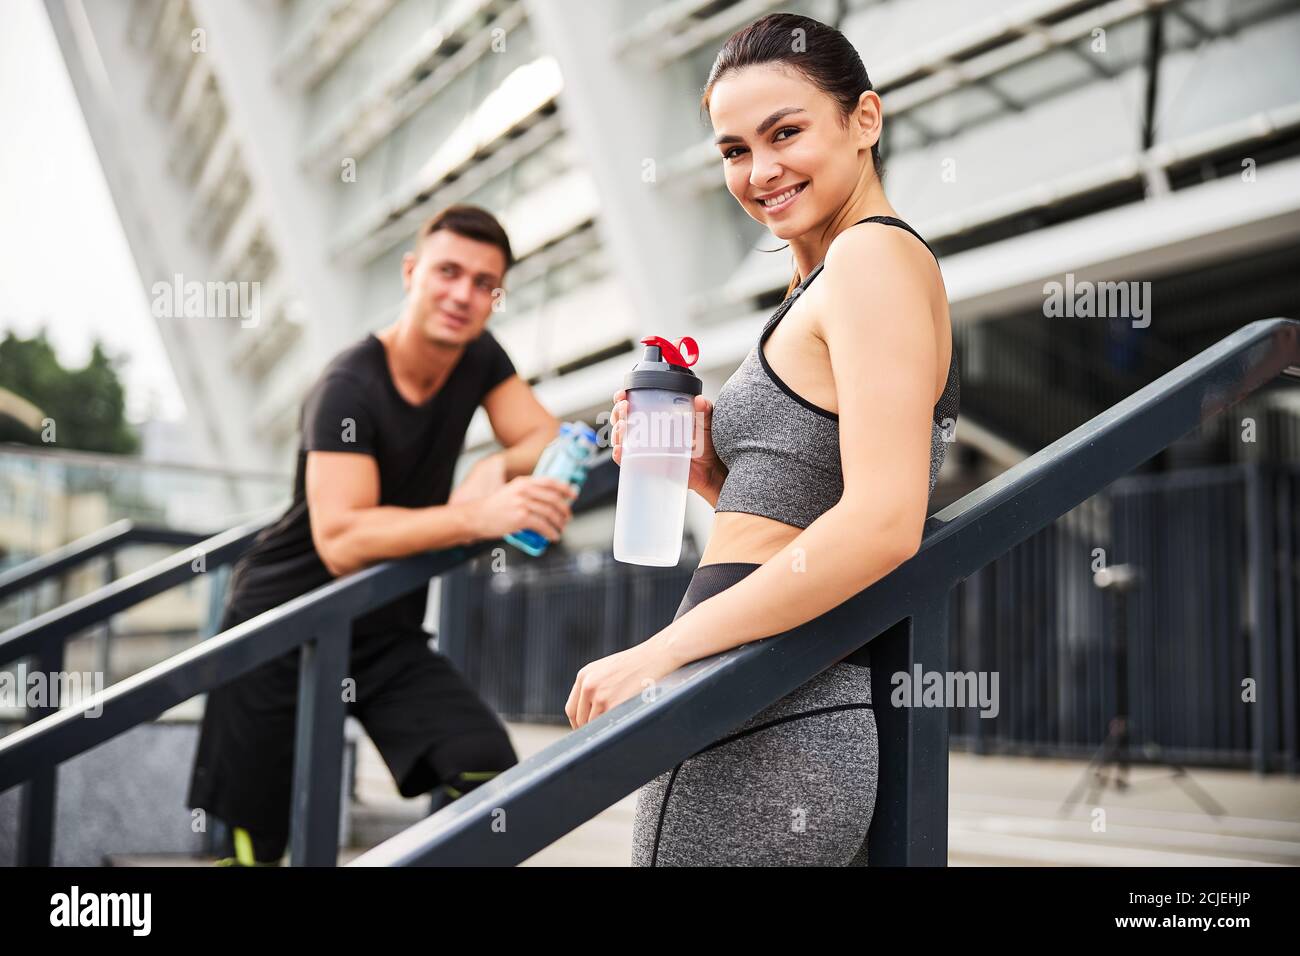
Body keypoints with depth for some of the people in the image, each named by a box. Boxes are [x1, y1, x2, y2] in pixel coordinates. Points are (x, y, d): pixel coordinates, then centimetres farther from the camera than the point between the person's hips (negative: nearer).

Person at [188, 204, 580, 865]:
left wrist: (496, 469, -21)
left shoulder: (478, 356, 0)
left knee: (488, 769, -20)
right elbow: (340, 540, -31)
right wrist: (479, 516, -41)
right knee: (255, 845, 1)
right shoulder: (349, 389, -21)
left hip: (386, 636, 5)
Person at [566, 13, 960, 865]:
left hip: (760, 734, -9)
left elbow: (883, 523, -24)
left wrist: (661, 652, -21)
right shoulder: (826, 284, 17)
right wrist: (706, 468, 4)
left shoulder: (873, 255, -11)